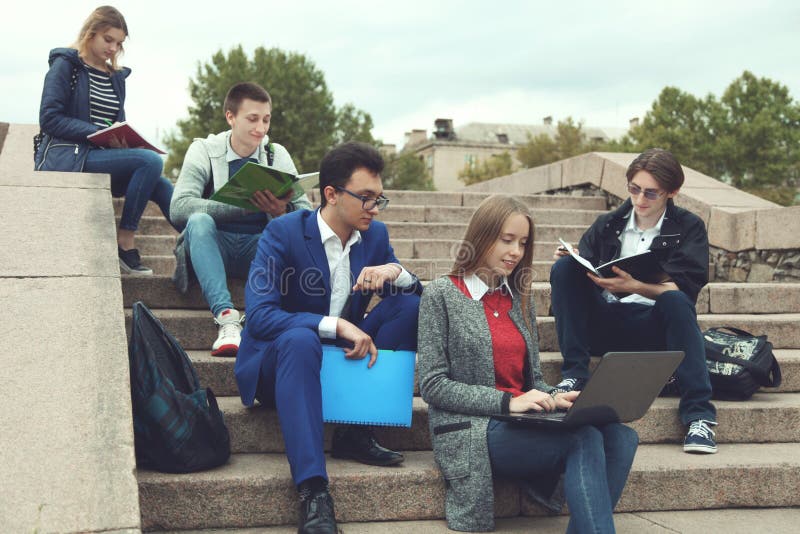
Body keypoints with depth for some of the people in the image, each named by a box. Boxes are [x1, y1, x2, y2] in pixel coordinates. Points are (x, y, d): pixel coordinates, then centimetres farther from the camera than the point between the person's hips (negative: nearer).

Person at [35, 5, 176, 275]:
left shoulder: (116, 77, 21)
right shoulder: (66, 65, 1)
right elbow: (49, 118, -9)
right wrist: (98, 133, -19)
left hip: (101, 158, 6)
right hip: (67, 157, -6)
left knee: (162, 187, -19)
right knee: (150, 161, -27)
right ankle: (124, 244, -22)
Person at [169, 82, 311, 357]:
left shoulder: (278, 155, 7)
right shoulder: (204, 151, 0)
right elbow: (179, 207, -17)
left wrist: (282, 213, -28)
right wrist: (243, 207, -30)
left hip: (260, 249, 2)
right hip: (215, 246, -1)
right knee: (199, 221, -33)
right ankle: (226, 318, -45)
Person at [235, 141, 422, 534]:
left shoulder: (375, 236, 1)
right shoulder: (283, 233, -15)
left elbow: (416, 293, 4)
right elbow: (259, 317, -25)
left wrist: (395, 272, -20)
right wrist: (336, 325, -35)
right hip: (279, 360, -5)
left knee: (410, 305, -14)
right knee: (301, 339, -39)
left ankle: (356, 433, -16)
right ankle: (313, 491, -46)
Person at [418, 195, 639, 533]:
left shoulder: (519, 299, 17)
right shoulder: (441, 296, 0)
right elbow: (432, 385, -7)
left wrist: (554, 398, -4)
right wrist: (507, 402, -16)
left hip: (520, 426, 6)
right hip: (471, 434, -6)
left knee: (621, 437, -20)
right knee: (584, 439, -29)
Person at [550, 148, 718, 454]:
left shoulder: (688, 228, 6)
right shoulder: (608, 225, 15)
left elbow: (684, 289, -11)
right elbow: (580, 277, 8)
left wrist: (634, 286, -27)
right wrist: (574, 261, -16)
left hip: (654, 327, -2)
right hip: (604, 325, 2)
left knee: (676, 301, -35)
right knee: (564, 268, -18)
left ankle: (698, 415, -34)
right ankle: (574, 375, -21)